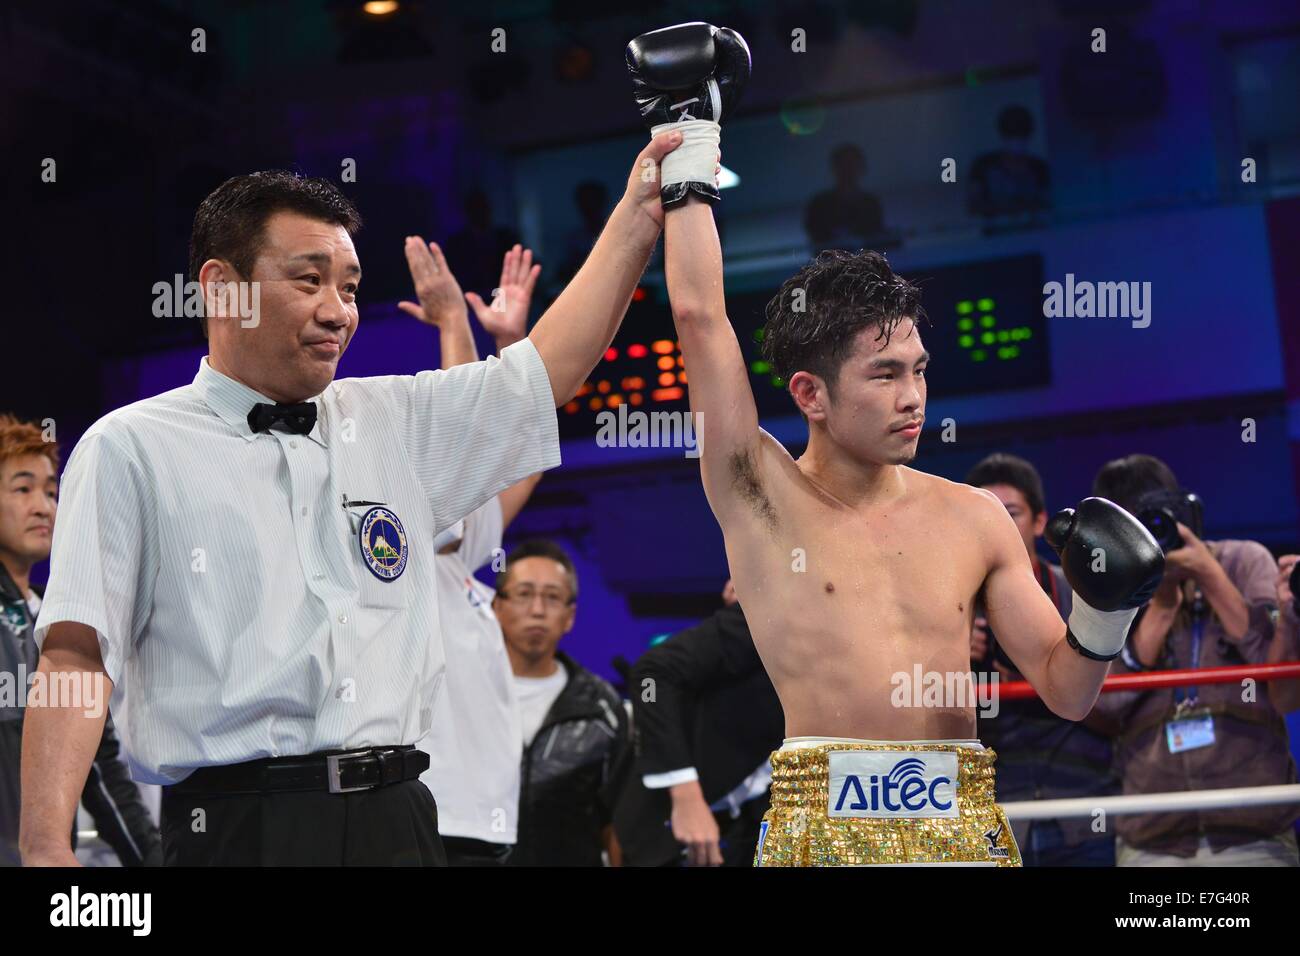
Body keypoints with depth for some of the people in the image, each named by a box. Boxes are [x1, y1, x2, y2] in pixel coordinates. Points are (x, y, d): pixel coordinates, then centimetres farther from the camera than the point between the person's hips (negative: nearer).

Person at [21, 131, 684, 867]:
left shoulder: (396, 421, 16)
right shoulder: (131, 449, 1)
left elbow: (550, 370, 19)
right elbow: (78, 654, -6)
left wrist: (638, 216, 15)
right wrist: (46, 846, -17)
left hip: (397, 819, 5)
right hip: (238, 827, -4)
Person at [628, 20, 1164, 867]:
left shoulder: (975, 517, 11)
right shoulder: (761, 497, 3)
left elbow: (1066, 694, 14)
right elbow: (700, 315, -4)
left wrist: (1106, 612, -5)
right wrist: (690, 138, 2)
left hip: (963, 820, 3)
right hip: (824, 819, -2)